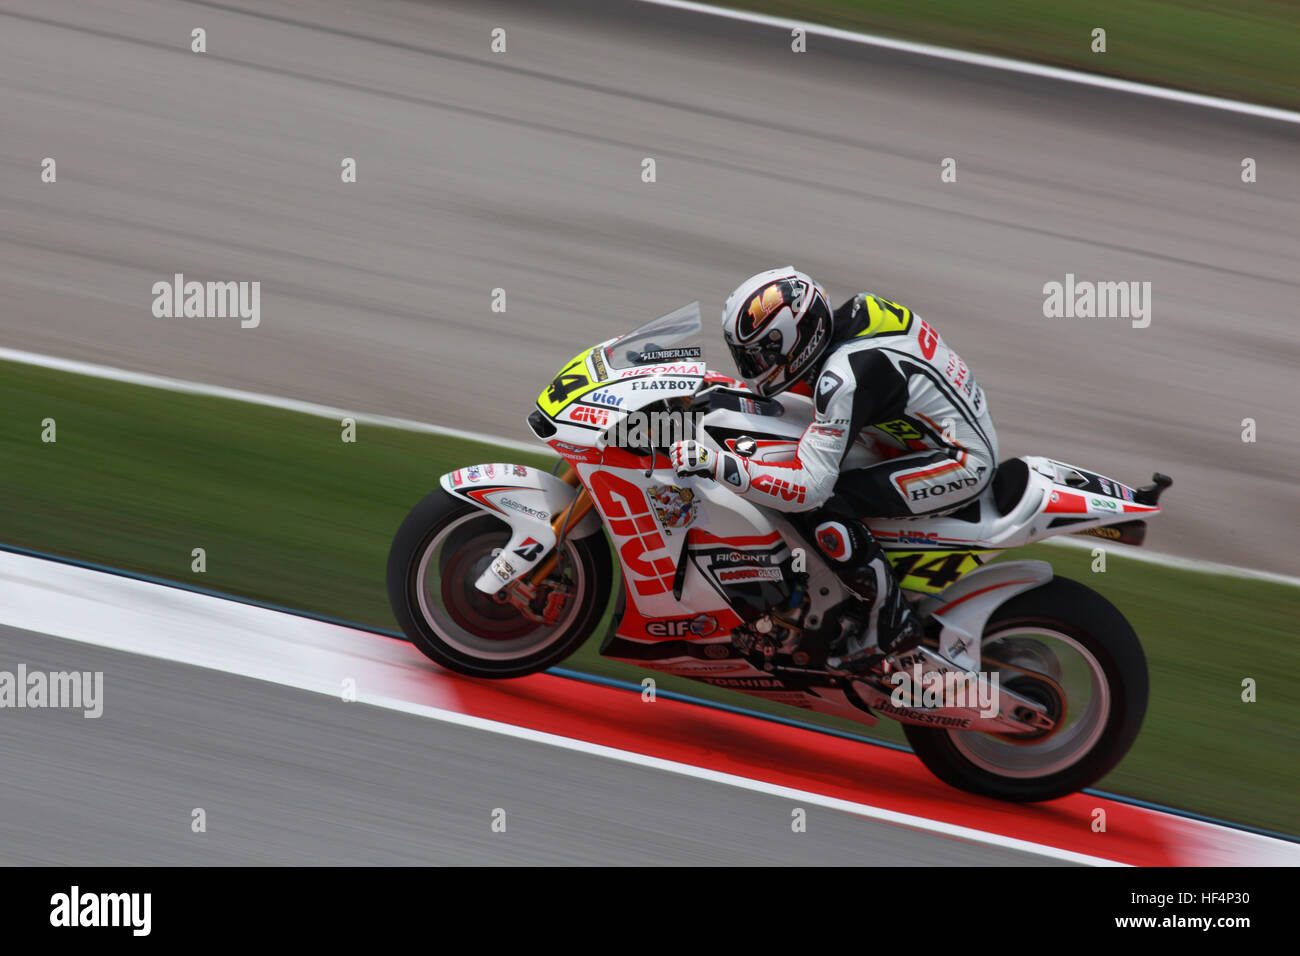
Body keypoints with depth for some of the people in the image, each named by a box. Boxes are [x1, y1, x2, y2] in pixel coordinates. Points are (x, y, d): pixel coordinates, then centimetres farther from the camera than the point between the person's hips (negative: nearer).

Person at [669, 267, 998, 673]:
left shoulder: (845, 376, -27)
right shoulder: (850, 314, 0)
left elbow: (809, 487, -30)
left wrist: (715, 463, -31)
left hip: (963, 463, -10)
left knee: (816, 505, -22)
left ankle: (888, 622, -7)